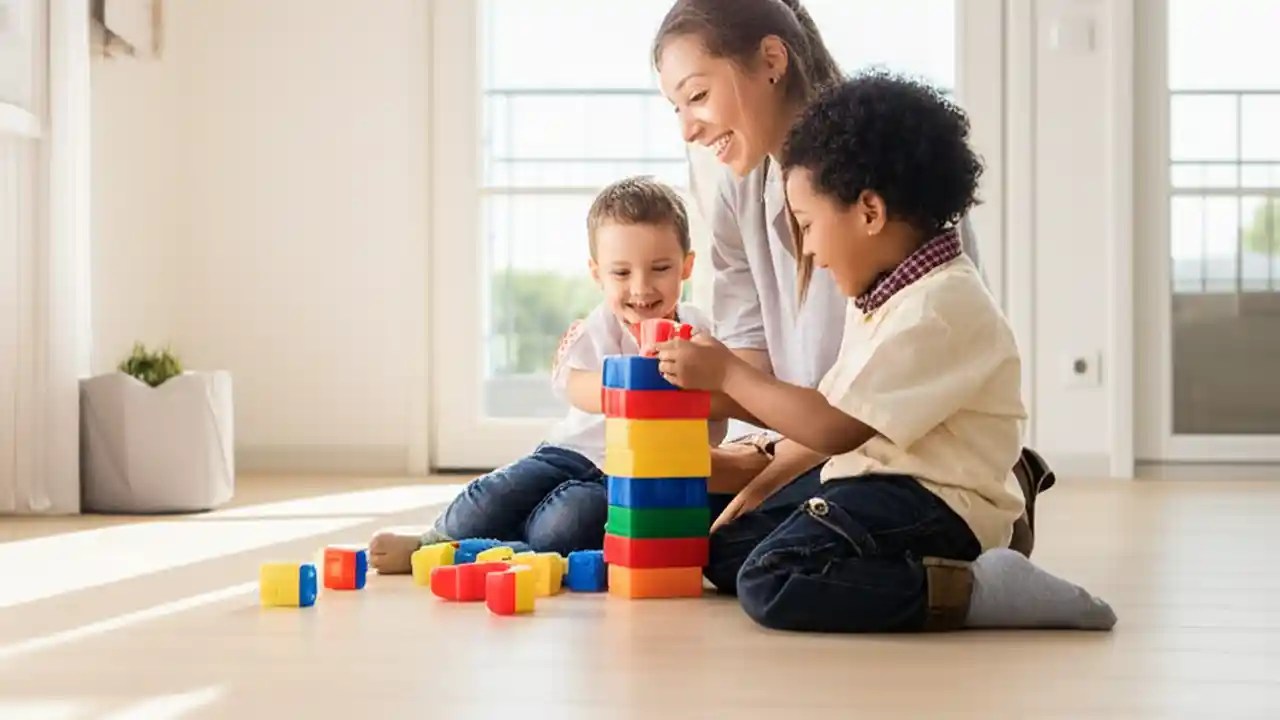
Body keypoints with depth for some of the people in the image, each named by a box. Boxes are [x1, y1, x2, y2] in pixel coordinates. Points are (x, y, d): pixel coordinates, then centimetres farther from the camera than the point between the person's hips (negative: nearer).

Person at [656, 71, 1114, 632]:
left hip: (935, 503, -11)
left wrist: (728, 373, -7)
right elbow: (827, 411, 16)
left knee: (772, 584, -28)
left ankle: (972, 590, -25)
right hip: (876, 489, 11)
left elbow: (836, 428, -18)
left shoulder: (941, 306, -16)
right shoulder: (880, 299, 17)